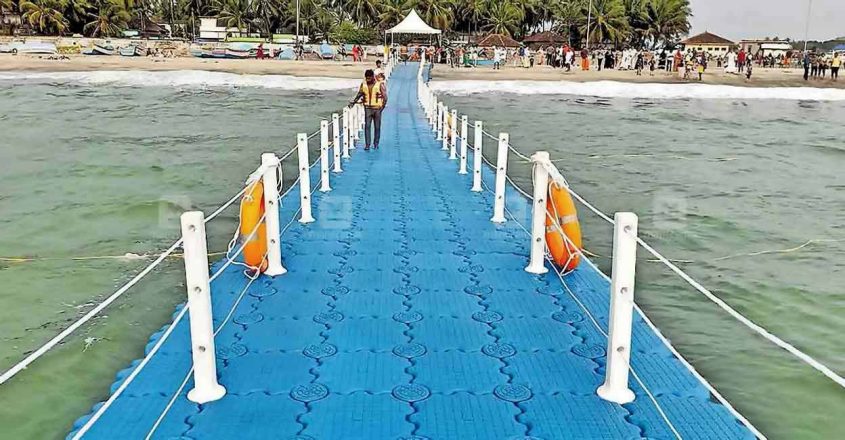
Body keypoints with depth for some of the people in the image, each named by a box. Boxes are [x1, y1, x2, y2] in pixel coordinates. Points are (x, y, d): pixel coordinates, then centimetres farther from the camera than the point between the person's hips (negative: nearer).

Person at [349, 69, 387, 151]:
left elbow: (385, 97, -4)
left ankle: (376, 144, 20)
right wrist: (353, 102, 3)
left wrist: (382, 107, -13)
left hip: (377, 108, -2)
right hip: (368, 108, 2)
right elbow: (359, 95, 14)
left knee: (377, 127, 7)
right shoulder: (363, 85, 3)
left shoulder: (380, 84, -6)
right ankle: (367, 145, -6)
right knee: (367, 126, -6)